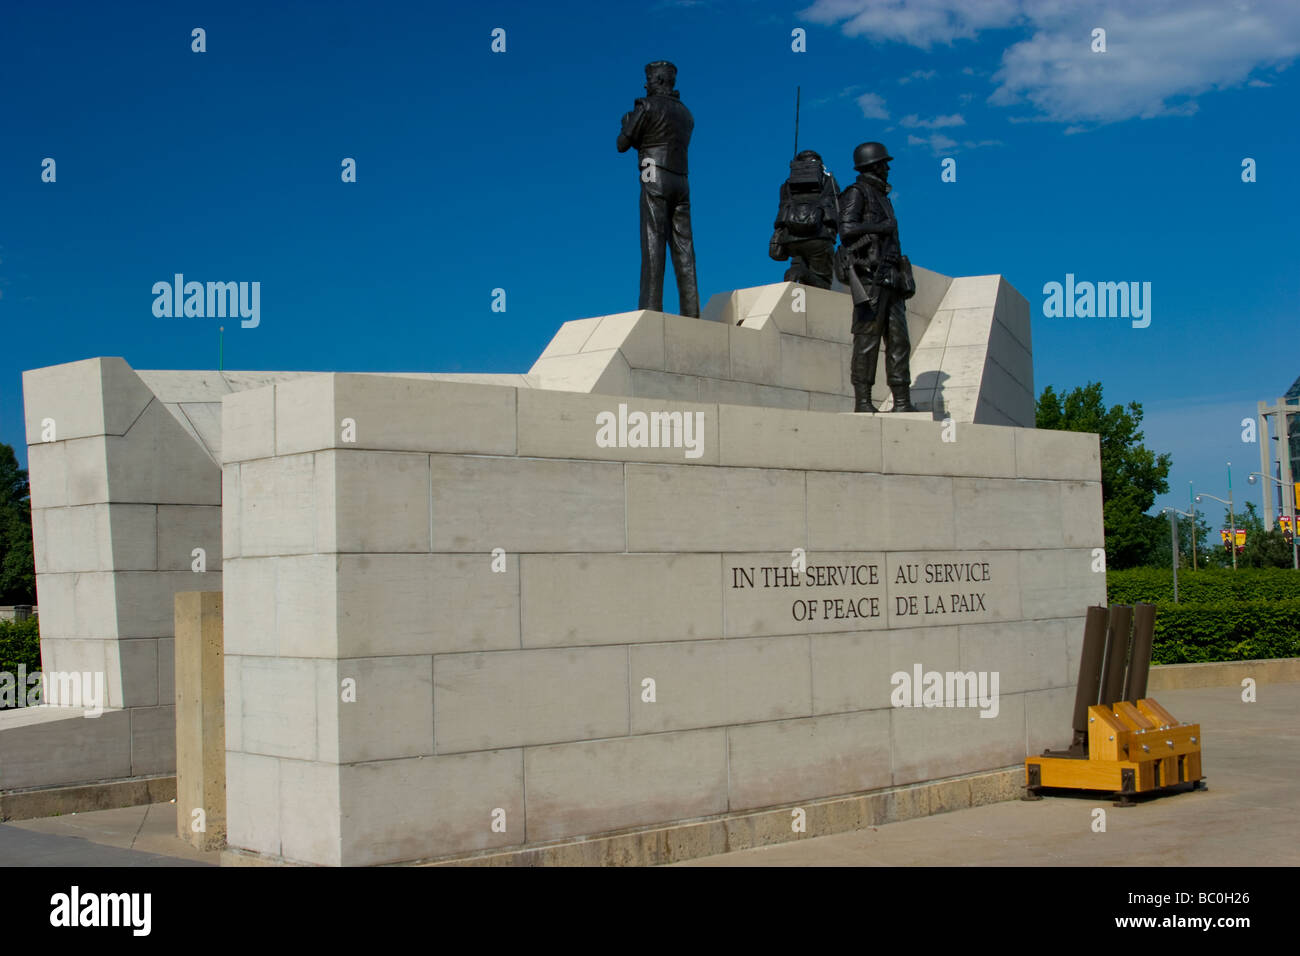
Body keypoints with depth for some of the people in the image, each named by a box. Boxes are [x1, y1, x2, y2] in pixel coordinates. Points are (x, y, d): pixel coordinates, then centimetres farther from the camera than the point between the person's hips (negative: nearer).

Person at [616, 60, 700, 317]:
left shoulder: (647, 106, -3)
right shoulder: (686, 113, 20)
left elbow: (623, 144, 1)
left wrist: (627, 124, 21)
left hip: (655, 180, -6)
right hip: (680, 183, 6)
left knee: (653, 246, -11)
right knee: (683, 248, 2)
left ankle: (651, 309, -18)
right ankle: (691, 312, -3)